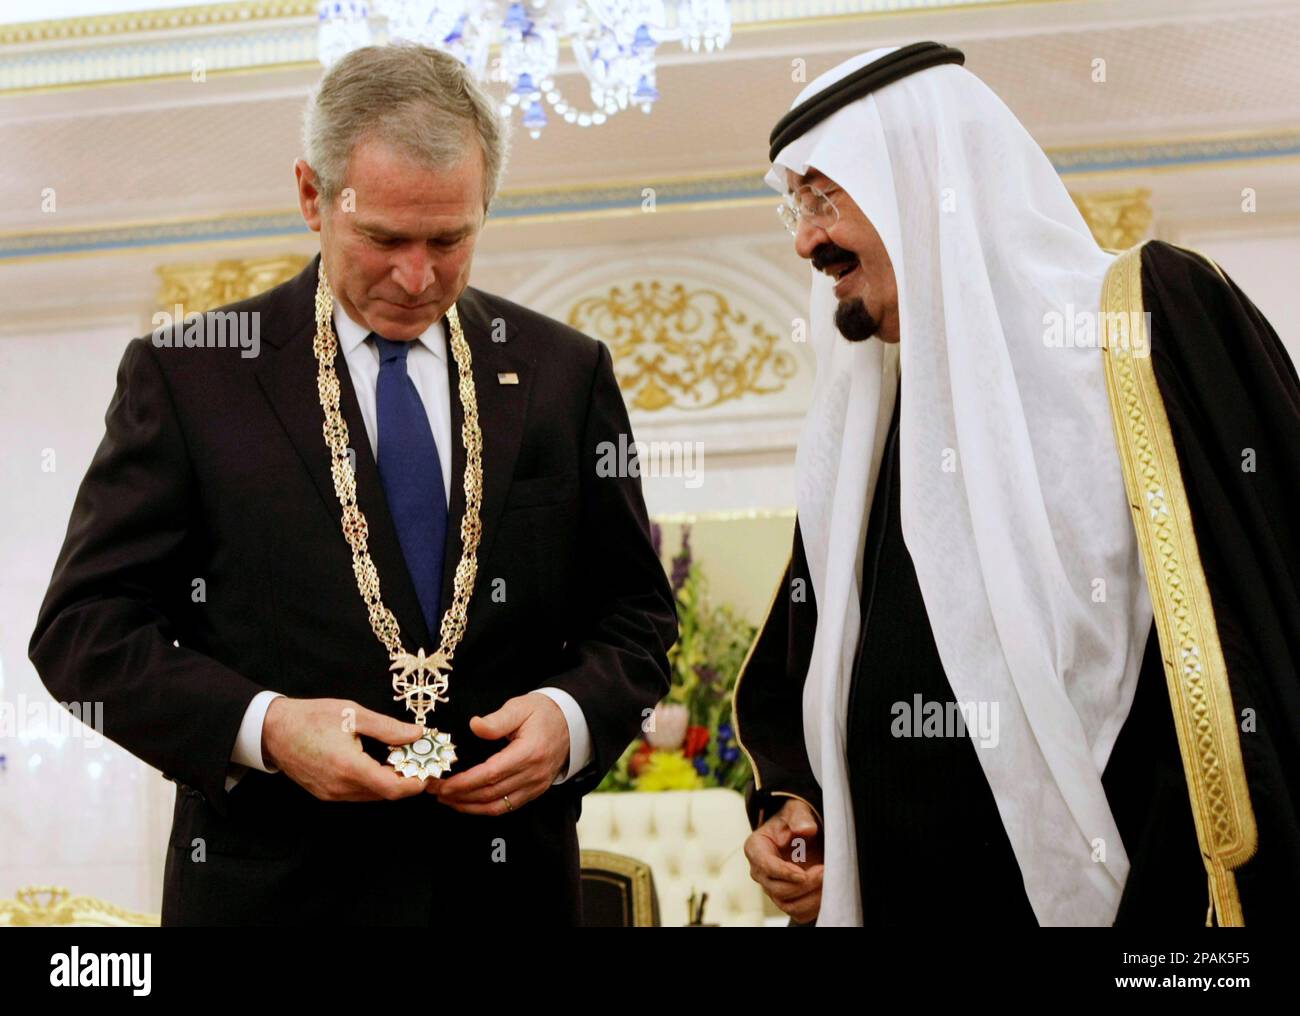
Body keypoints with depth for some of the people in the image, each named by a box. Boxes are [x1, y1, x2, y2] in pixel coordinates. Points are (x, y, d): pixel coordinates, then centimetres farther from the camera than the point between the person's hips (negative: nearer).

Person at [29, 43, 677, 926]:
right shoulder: (186, 375, -4)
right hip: (270, 885, -2)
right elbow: (83, 626, -5)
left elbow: (636, 616, 8)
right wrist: (261, 726, -20)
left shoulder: (566, 373, 3)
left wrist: (572, 717, -13)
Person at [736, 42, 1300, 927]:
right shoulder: (856, 433, 11)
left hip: (1139, 890, -6)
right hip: (900, 899, 6)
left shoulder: (1154, 318, -8)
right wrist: (789, 808, 2)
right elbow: (792, 685, 20)